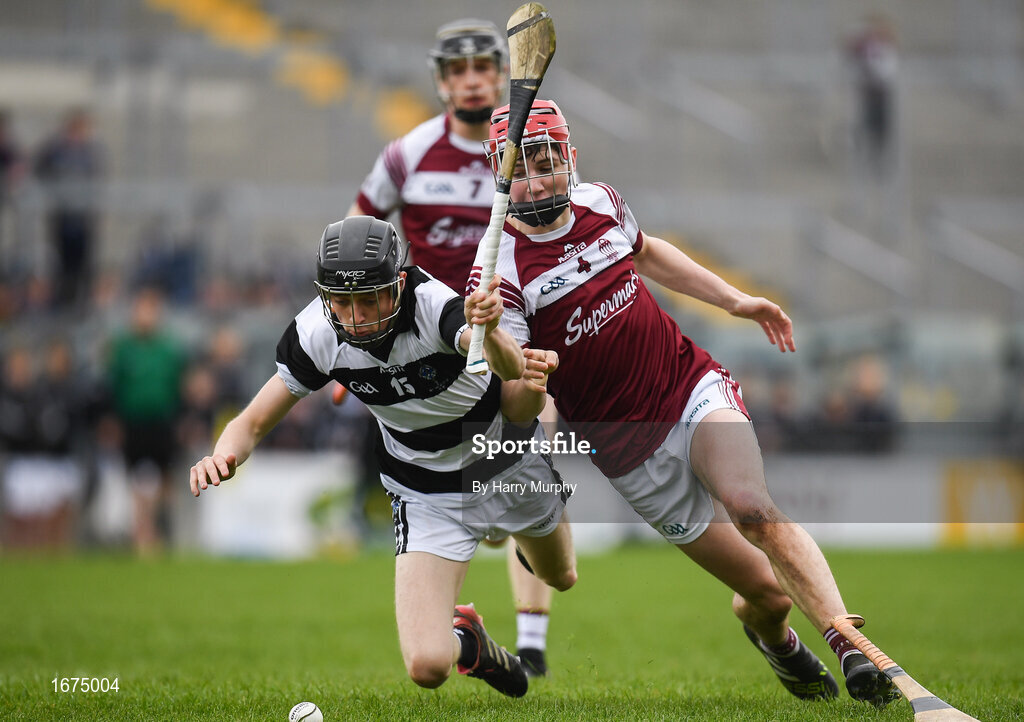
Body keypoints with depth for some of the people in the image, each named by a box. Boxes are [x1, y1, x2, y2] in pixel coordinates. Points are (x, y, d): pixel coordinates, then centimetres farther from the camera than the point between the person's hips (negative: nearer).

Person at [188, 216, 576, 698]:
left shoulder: (436, 305, -35)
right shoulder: (316, 334, -25)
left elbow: (512, 371, -53)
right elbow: (253, 423, -16)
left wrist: (490, 333, -77)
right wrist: (222, 457, -40)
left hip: (508, 463, 0)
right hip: (427, 493, 0)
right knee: (427, 667, -17)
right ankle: (463, 637, 21)